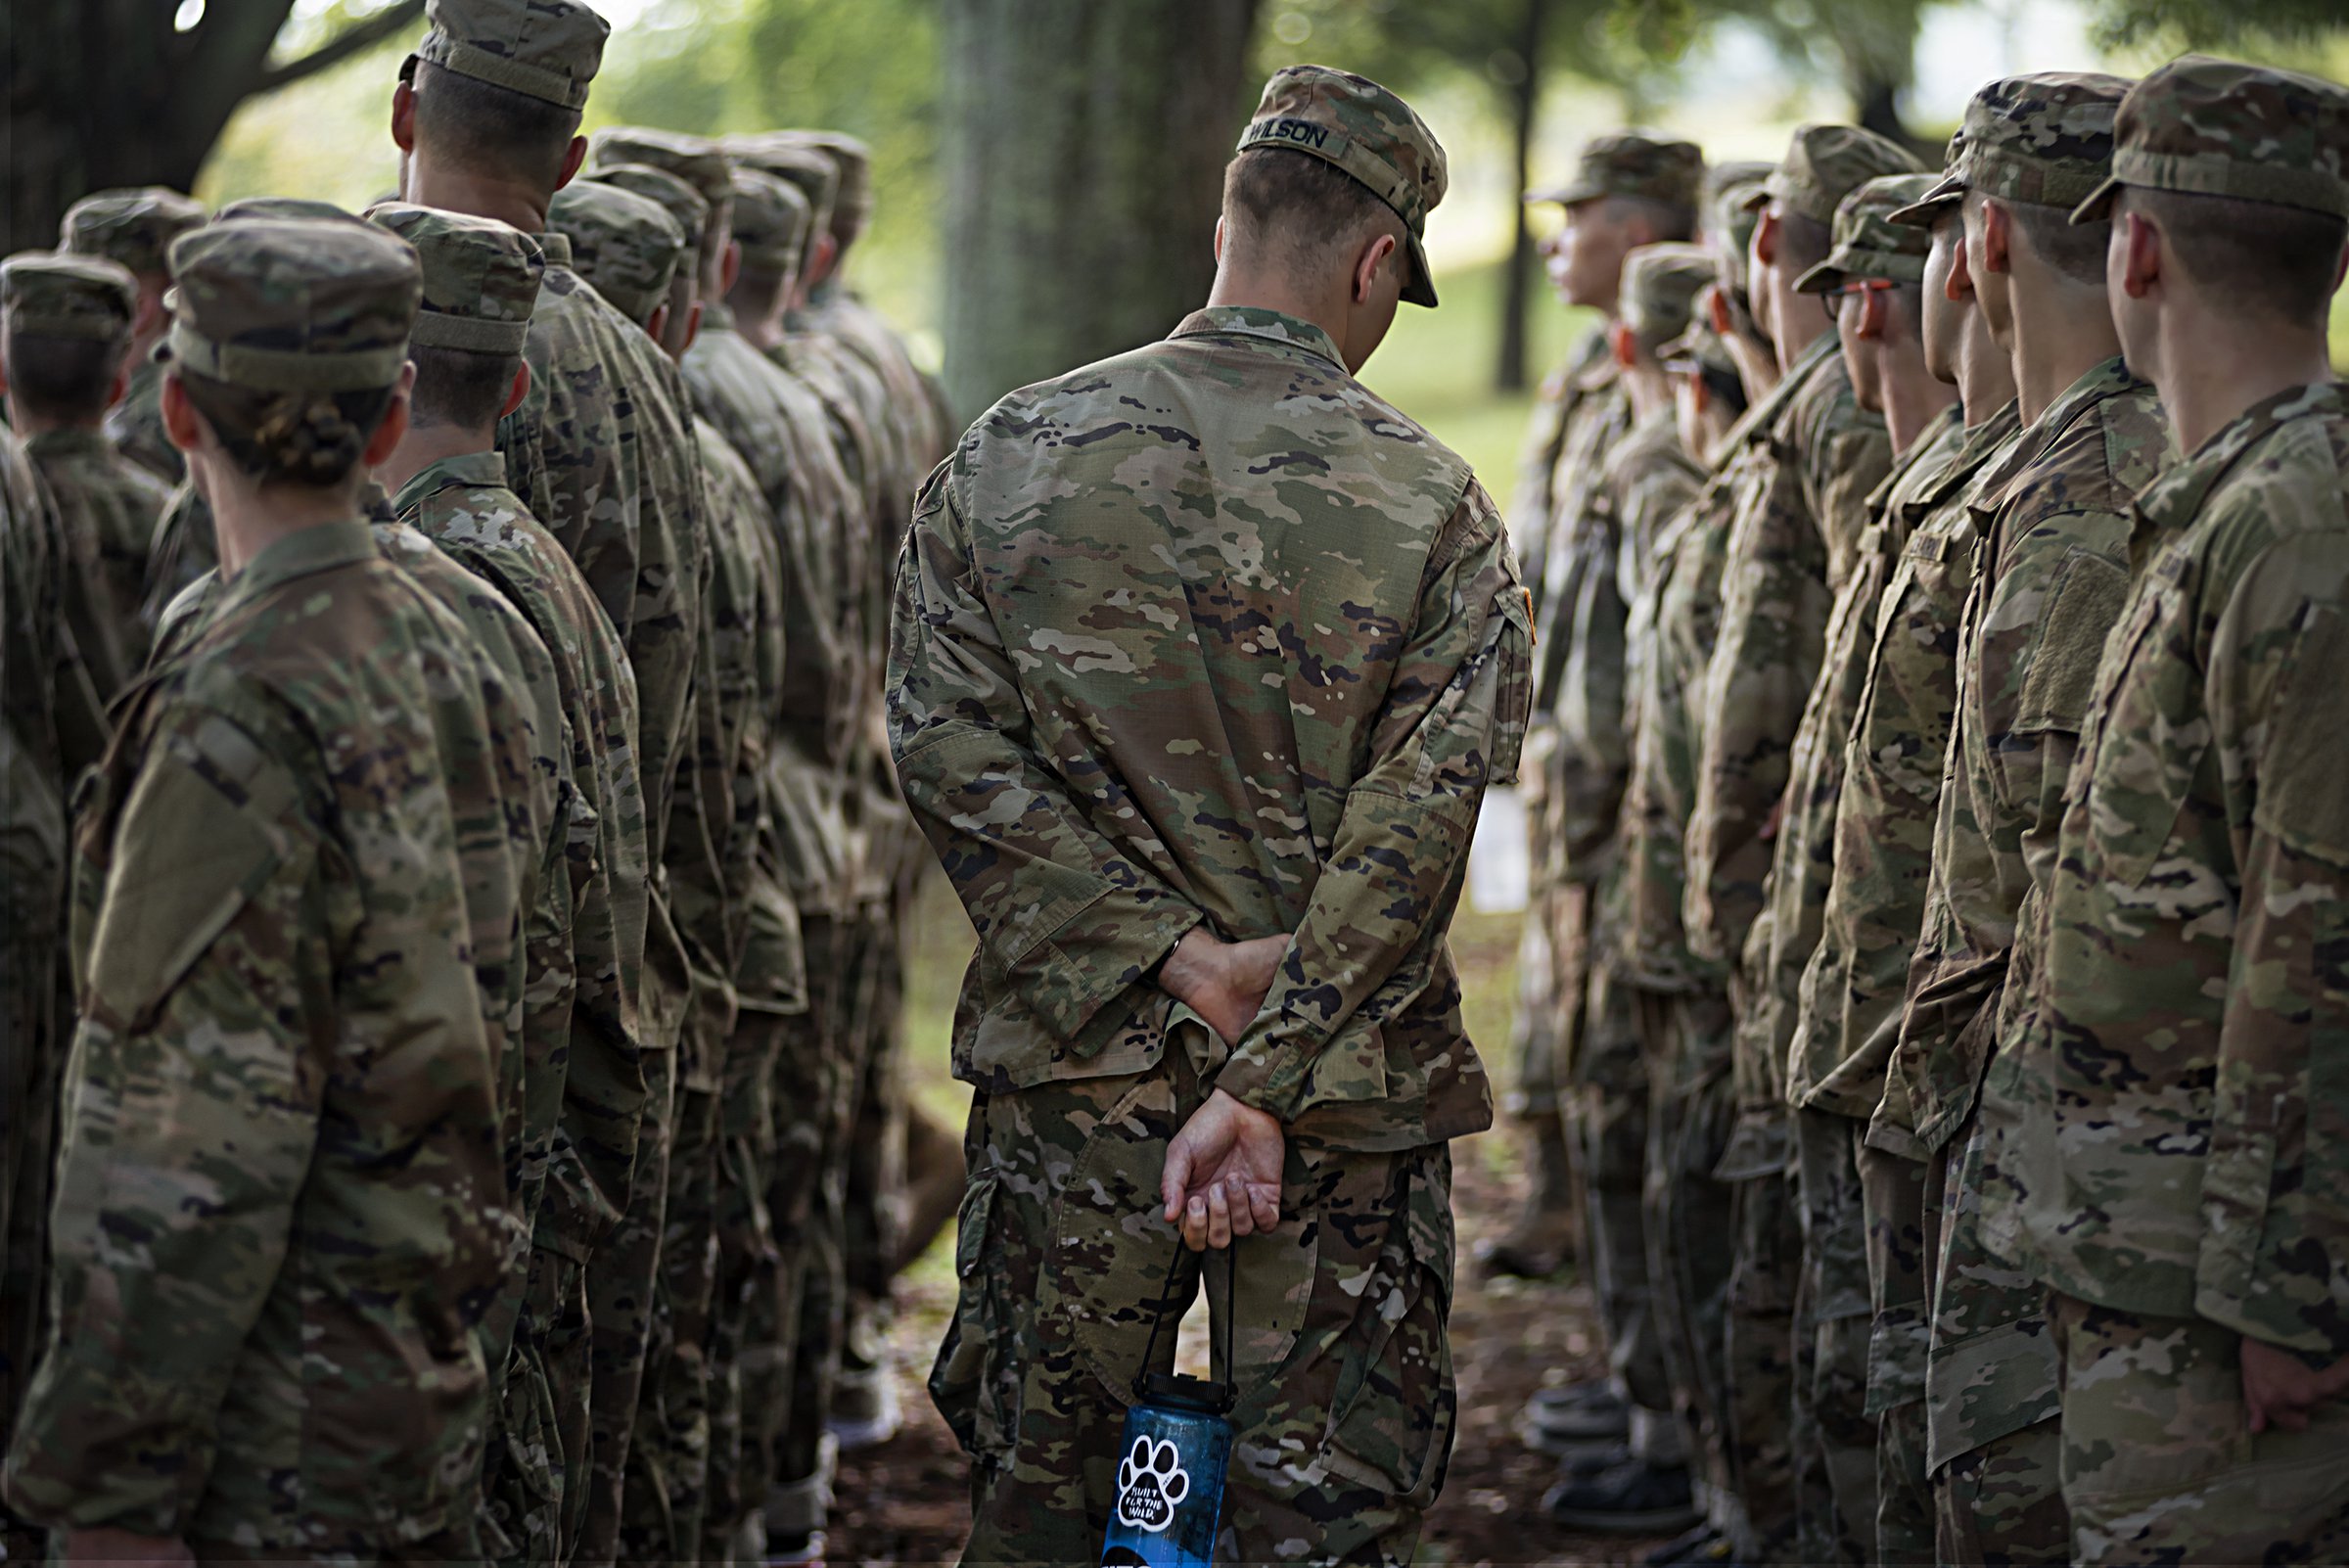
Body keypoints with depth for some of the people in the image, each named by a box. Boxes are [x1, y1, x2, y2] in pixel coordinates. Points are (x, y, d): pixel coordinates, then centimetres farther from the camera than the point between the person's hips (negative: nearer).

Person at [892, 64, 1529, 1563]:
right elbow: (1415, 826, -14)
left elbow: (953, 747, -8)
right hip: (1351, 1095, -2)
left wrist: (1176, 957, -10)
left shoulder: (1012, 456, 0)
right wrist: (1267, 1082, -15)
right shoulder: (1433, 503, -6)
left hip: (1079, 1066, 2)